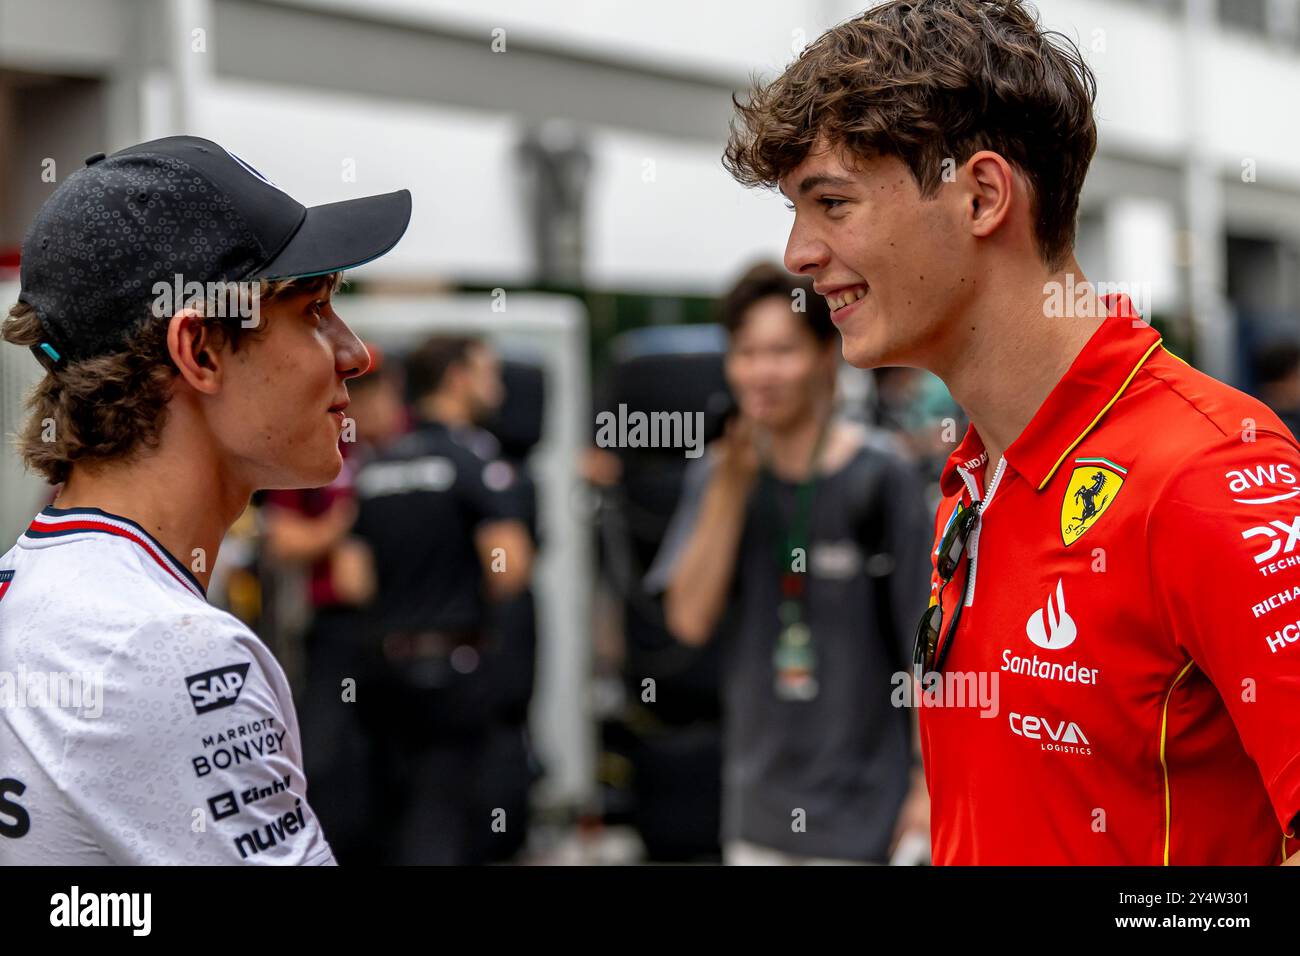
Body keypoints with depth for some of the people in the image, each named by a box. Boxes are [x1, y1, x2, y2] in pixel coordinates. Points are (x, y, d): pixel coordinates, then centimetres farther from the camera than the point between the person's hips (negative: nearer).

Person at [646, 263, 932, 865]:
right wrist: (731, 485, -13)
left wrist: (931, 784, -9)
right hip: (757, 812, 5)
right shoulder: (718, 478, 4)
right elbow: (689, 619, -7)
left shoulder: (880, 480, -9)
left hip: (860, 811, -5)